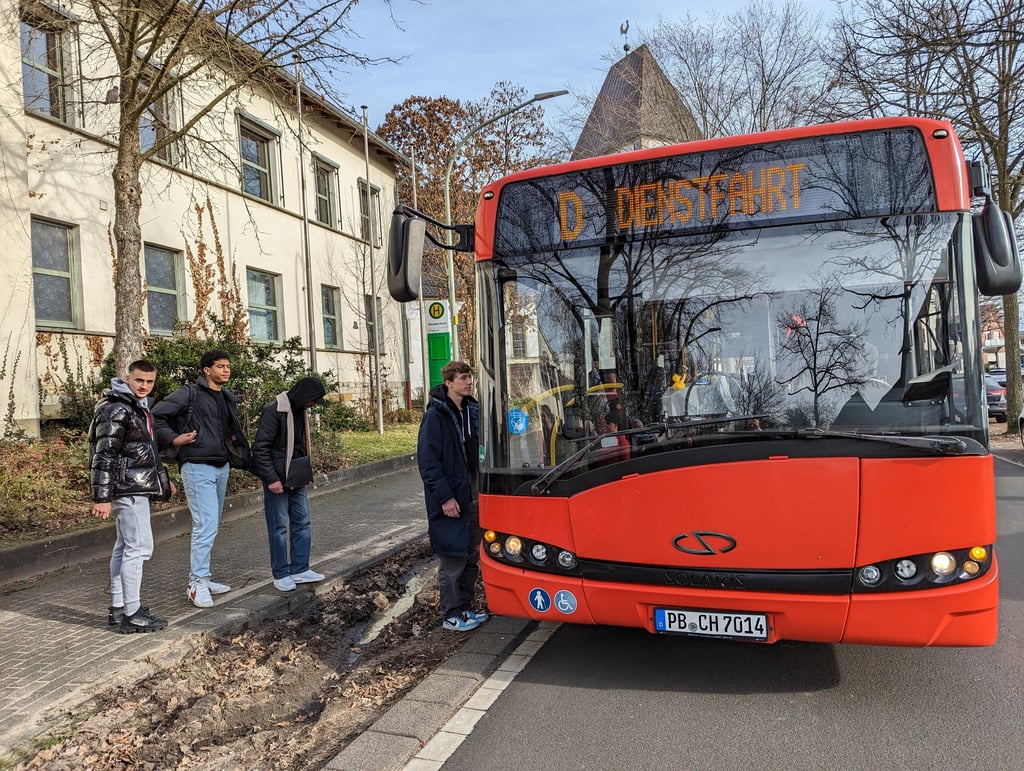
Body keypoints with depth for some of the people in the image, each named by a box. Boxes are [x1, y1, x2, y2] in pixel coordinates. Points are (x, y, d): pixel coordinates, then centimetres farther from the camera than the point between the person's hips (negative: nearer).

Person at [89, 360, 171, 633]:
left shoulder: (139, 406, 16)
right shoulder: (117, 409, -15)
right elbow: (104, 455, -20)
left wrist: (162, 478, 27)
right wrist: (102, 497, -22)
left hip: (135, 488, 11)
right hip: (129, 489, -11)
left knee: (124, 547, 15)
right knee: (139, 547, -8)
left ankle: (118, 607, 25)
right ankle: (132, 614, -3)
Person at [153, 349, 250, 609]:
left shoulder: (228, 399, 14)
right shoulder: (191, 393, -8)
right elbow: (157, 415, -9)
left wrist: (245, 455, 11)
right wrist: (173, 439, -15)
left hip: (221, 468, 8)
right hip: (198, 467, -8)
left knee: (211, 525, 14)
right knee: (206, 525, -13)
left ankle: (201, 577, 24)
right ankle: (197, 583, -6)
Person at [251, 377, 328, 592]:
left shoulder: (300, 410, 9)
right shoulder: (275, 411, -18)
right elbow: (260, 447, -20)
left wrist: (305, 472, 12)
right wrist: (271, 479, -21)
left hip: (296, 478, 9)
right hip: (277, 479, -9)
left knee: (302, 521, 11)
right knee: (279, 526, 0)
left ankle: (300, 569, 21)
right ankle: (281, 574, 11)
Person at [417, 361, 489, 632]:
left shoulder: (472, 411, 10)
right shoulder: (435, 416, -13)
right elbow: (427, 461, -16)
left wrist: (482, 488, 12)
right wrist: (444, 497, -20)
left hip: (473, 497, 8)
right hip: (451, 501, -8)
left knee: (472, 556, 15)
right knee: (453, 559, 1)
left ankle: (465, 608, 29)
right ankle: (451, 615, 15)